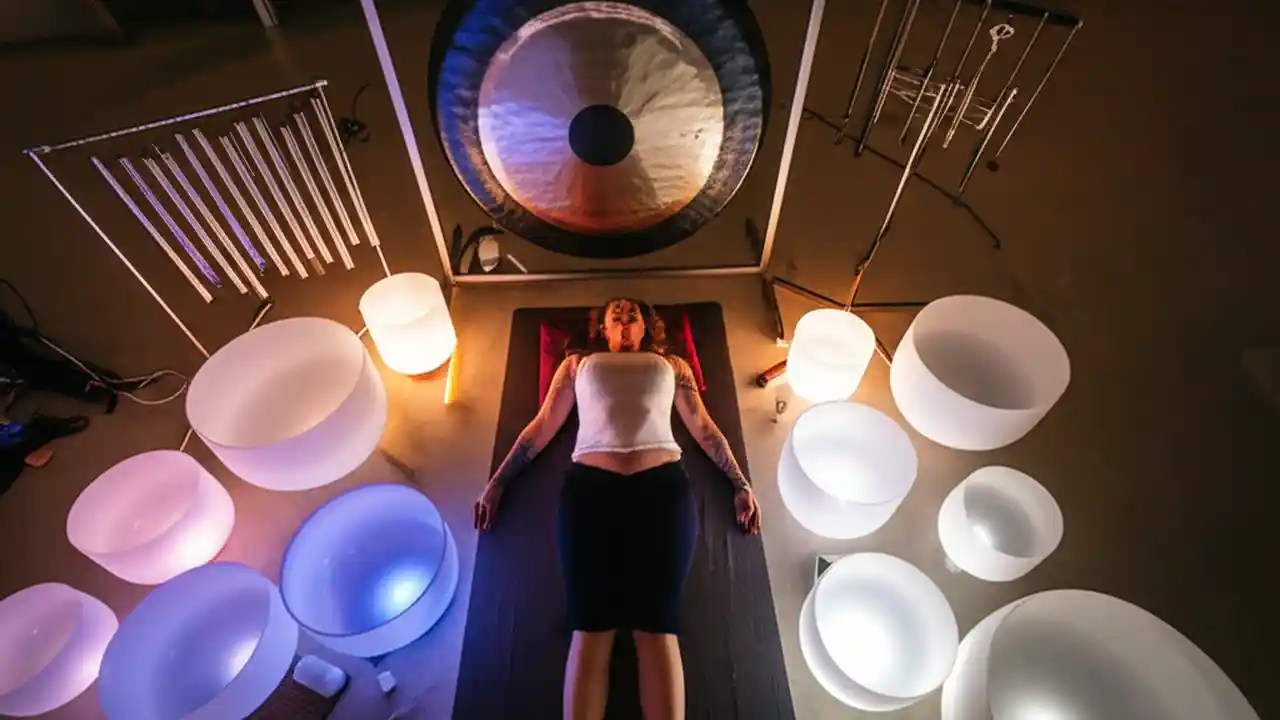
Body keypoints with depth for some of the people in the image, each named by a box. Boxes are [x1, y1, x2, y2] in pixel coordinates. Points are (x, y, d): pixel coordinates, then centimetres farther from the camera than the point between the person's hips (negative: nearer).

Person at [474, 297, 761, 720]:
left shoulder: (672, 364, 28)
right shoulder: (578, 362, 27)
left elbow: (704, 428, 20)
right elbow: (543, 426, 20)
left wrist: (740, 484, 10)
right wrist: (498, 482, 13)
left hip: (662, 485, 0)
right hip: (589, 485, 0)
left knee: (657, 624, -9)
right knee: (590, 625, -9)